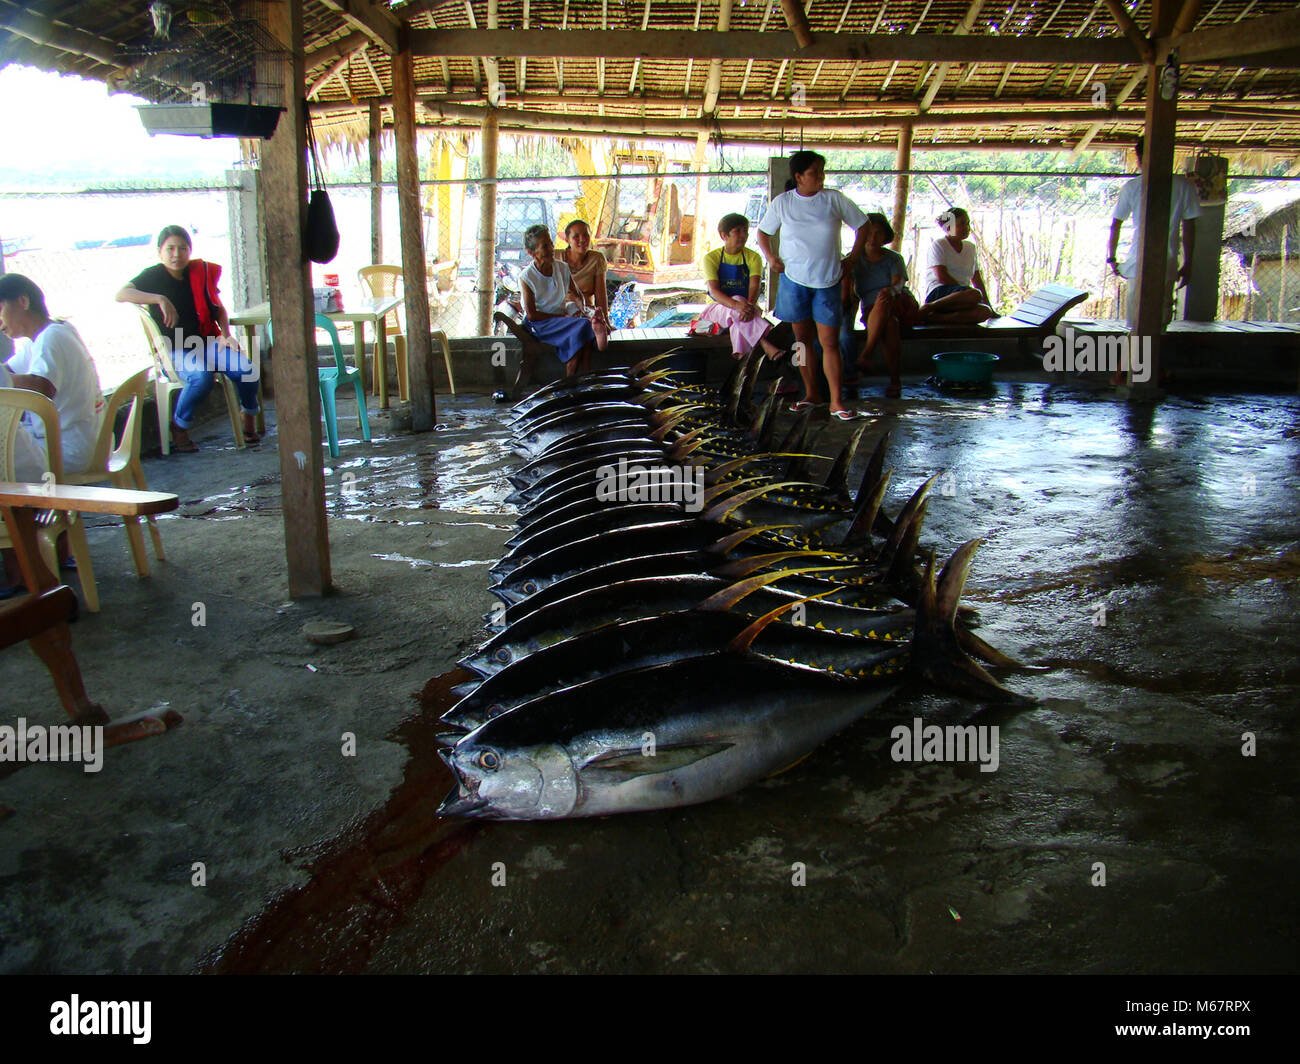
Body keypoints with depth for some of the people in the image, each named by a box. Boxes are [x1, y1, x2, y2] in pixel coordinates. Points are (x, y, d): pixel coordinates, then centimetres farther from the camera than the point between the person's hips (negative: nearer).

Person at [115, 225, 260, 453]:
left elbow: (218, 308, 18)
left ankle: (249, 419, 2)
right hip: (174, 351, -3)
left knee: (245, 369, -24)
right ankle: (178, 427, -11)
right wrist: (161, 300, -30)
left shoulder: (201, 272, 8)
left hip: (207, 342, 3)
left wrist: (225, 334, 0)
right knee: (202, 377, -35)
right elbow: (121, 294, -19)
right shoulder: (153, 276, -2)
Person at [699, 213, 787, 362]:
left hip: (745, 305, 2)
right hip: (718, 307, -2)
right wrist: (736, 304, -38)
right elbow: (714, 291, -18)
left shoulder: (753, 257, 0)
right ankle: (766, 344, -48)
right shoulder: (712, 258, -6)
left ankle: (740, 352, -47)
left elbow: (754, 287, -14)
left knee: (741, 314, -36)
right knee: (737, 309, -36)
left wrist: (750, 304, -39)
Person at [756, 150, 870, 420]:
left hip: (827, 282, -1)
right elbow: (763, 232, 15)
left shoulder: (834, 199, -1)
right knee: (803, 340, 9)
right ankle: (811, 395, 21)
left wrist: (852, 258, 3)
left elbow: (862, 225, 9)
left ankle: (836, 402, -2)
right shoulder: (782, 203, 1)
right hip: (794, 280, 1)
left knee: (830, 342, -5)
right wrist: (770, 257, 0)